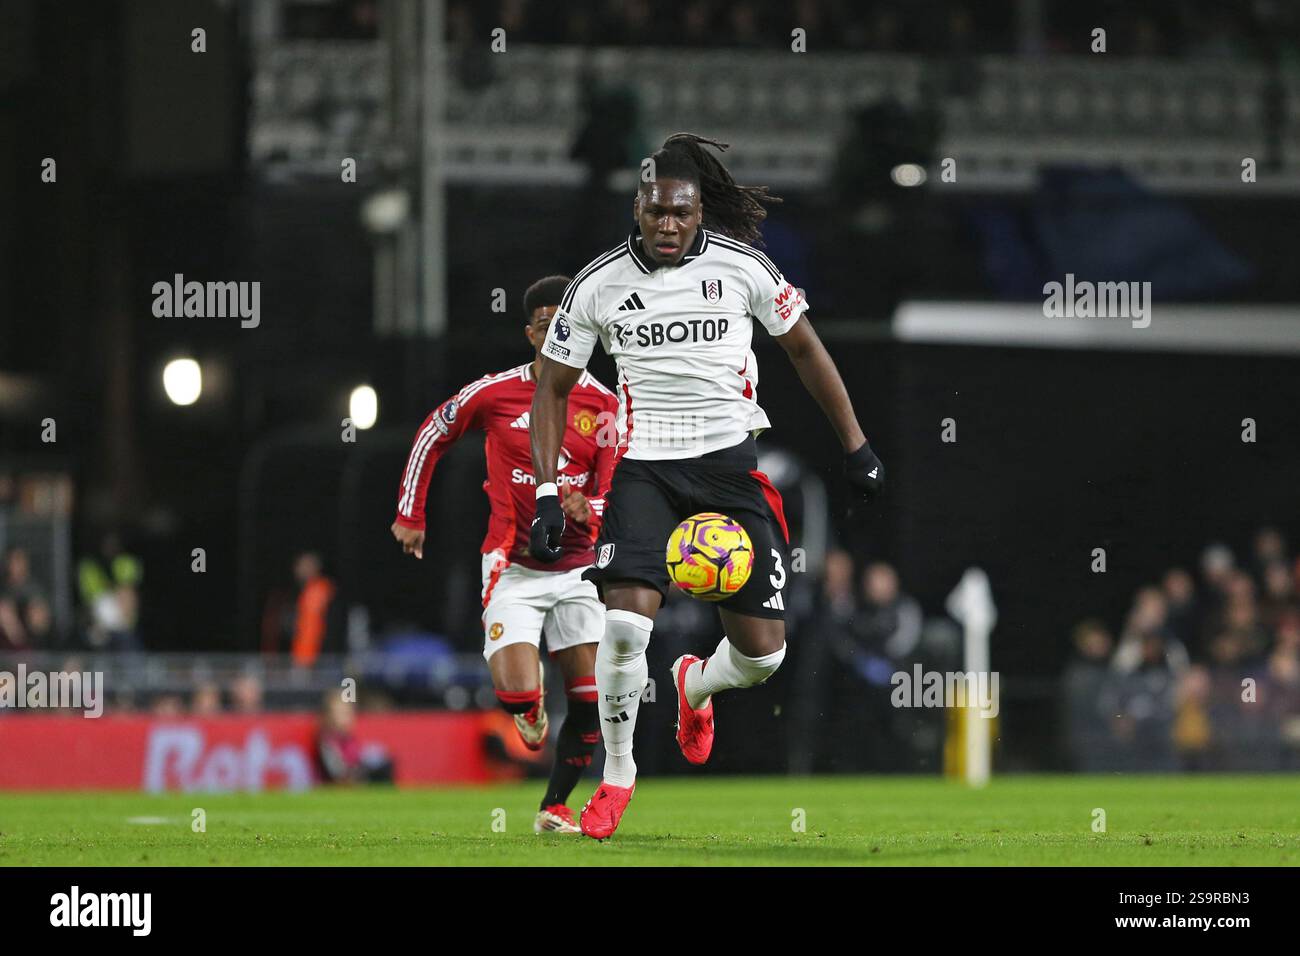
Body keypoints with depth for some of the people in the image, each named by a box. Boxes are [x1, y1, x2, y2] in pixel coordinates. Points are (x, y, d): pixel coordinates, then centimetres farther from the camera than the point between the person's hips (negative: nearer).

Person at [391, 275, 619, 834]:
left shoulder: (602, 404, -1)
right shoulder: (494, 392, -5)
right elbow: (430, 437, 11)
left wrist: (587, 509, -26)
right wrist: (410, 515, 12)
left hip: (576, 567, 2)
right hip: (512, 567, -2)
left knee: (590, 698, -4)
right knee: (519, 695, -18)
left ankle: (555, 806, 12)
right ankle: (530, 714, 21)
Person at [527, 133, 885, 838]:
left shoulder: (741, 265, -4)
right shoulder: (599, 285, -3)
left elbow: (804, 349, 10)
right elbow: (552, 386, 6)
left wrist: (856, 446, 11)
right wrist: (547, 494, -1)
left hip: (730, 463, 1)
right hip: (645, 464, -1)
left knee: (762, 653, -2)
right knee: (625, 621, -22)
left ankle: (694, 686, 37)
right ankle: (616, 774, 1)